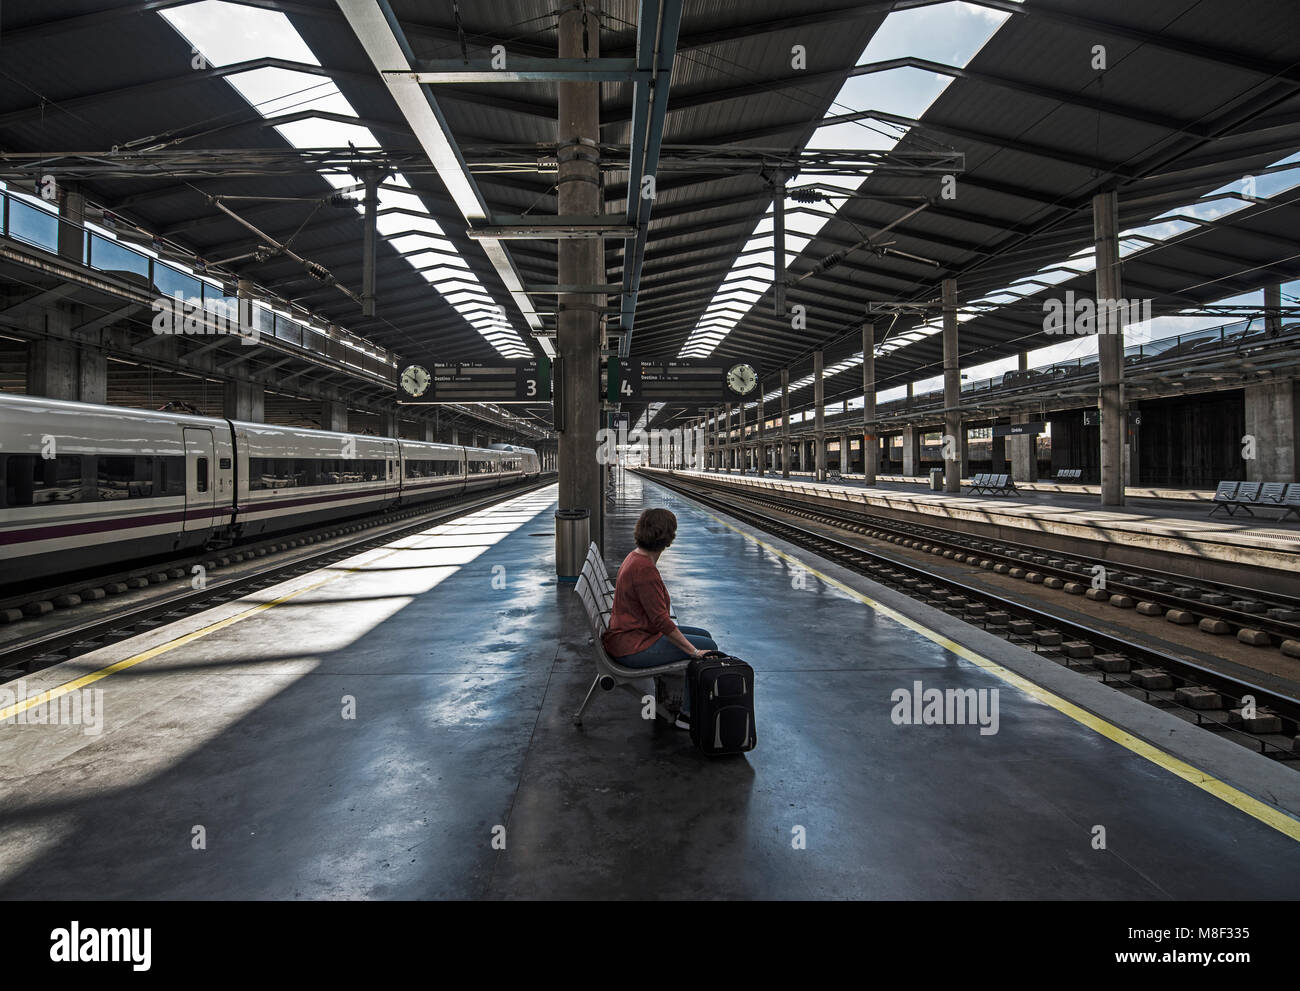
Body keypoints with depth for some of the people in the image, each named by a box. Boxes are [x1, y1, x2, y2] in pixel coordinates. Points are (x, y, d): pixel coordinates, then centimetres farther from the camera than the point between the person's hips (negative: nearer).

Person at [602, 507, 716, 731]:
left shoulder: (636, 557, 7)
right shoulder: (644, 569, -25)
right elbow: (661, 620, -25)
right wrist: (694, 652, -19)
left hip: (629, 634, 10)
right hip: (633, 647, -10)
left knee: (703, 635, 12)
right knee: (708, 647, -8)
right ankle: (687, 715, 2)